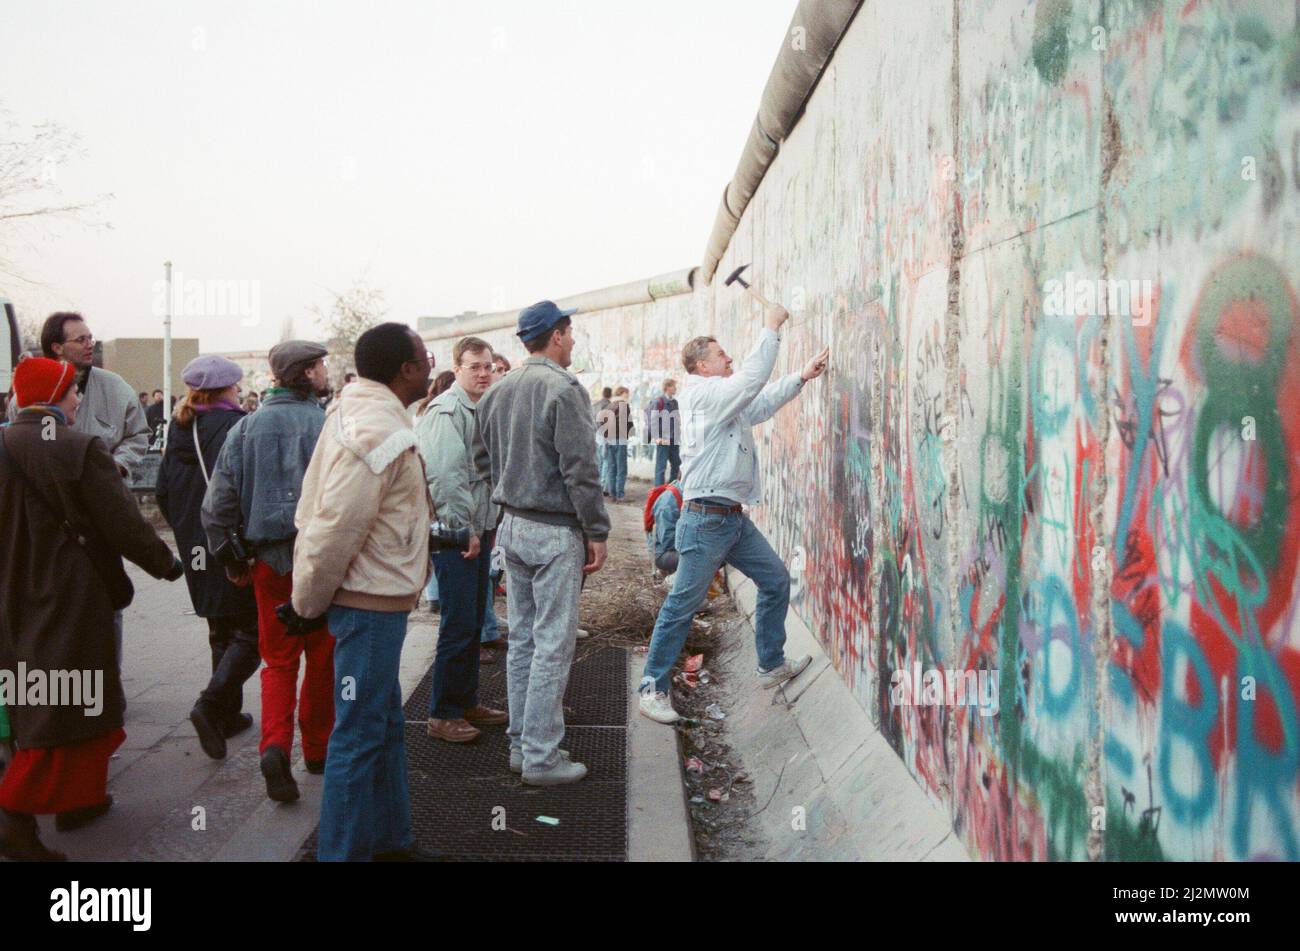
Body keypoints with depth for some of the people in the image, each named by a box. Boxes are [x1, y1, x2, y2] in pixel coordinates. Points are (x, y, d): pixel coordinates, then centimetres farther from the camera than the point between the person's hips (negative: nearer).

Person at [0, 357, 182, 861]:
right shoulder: (80, 450, -17)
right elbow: (124, 523, -14)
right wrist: (165, 562, 1)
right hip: (71, 600, -7)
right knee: (66, 705, 1)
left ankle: (78, 797, 32)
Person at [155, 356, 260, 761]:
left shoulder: (179, 430, 9)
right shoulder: (232, 425, -13)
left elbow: (163, 493, 12)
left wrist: (187, 533, 19)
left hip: (197, 551, 8)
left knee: (222, 633, 18)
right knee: (251, 632, -1)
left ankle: (228, 714, 24)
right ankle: (211, 704, -16)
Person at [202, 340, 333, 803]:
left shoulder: (247, 427, 2)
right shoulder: (329, 426, -10)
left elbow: (218, 501, 2)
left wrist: (230, 557, 11)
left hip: (269, 560, 3)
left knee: (278, 660, 11)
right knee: (322, 657, 13)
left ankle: (275, 746, -8)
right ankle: (317, 748, 25)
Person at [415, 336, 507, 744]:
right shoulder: (446, 411, -14)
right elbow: (445, 477, -21)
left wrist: (489, 525, 17)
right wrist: (465, 530, -18)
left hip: (479, 530, 9)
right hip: (454, 533, -9)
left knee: (474, 621, 15)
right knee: (458, 624, -5)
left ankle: (467, 702, 26)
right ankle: (442, 715, 6)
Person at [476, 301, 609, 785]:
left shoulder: (496, 392, 10)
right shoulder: (563, 388, -15)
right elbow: (580, 468, -17)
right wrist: (597, 532, -11)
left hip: (512, 525, 8)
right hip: (555, 532, -8)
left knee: (522, 639, 14)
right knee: (553, 644, -2)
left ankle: (521, 742, 22)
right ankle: (541, 756, 2)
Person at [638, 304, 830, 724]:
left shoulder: (726, 402, 18)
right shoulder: (703, 393, -10)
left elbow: (764, 401, 26)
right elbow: (752, 379, -19)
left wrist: (803, 376, 19)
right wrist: (771, 328, -10)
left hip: (735, 517, 10)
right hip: (706, 519, -10)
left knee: (776, 580, 15)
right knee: (682, 605, -5)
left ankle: (772, 666, 28)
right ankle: (653, 688, 3)